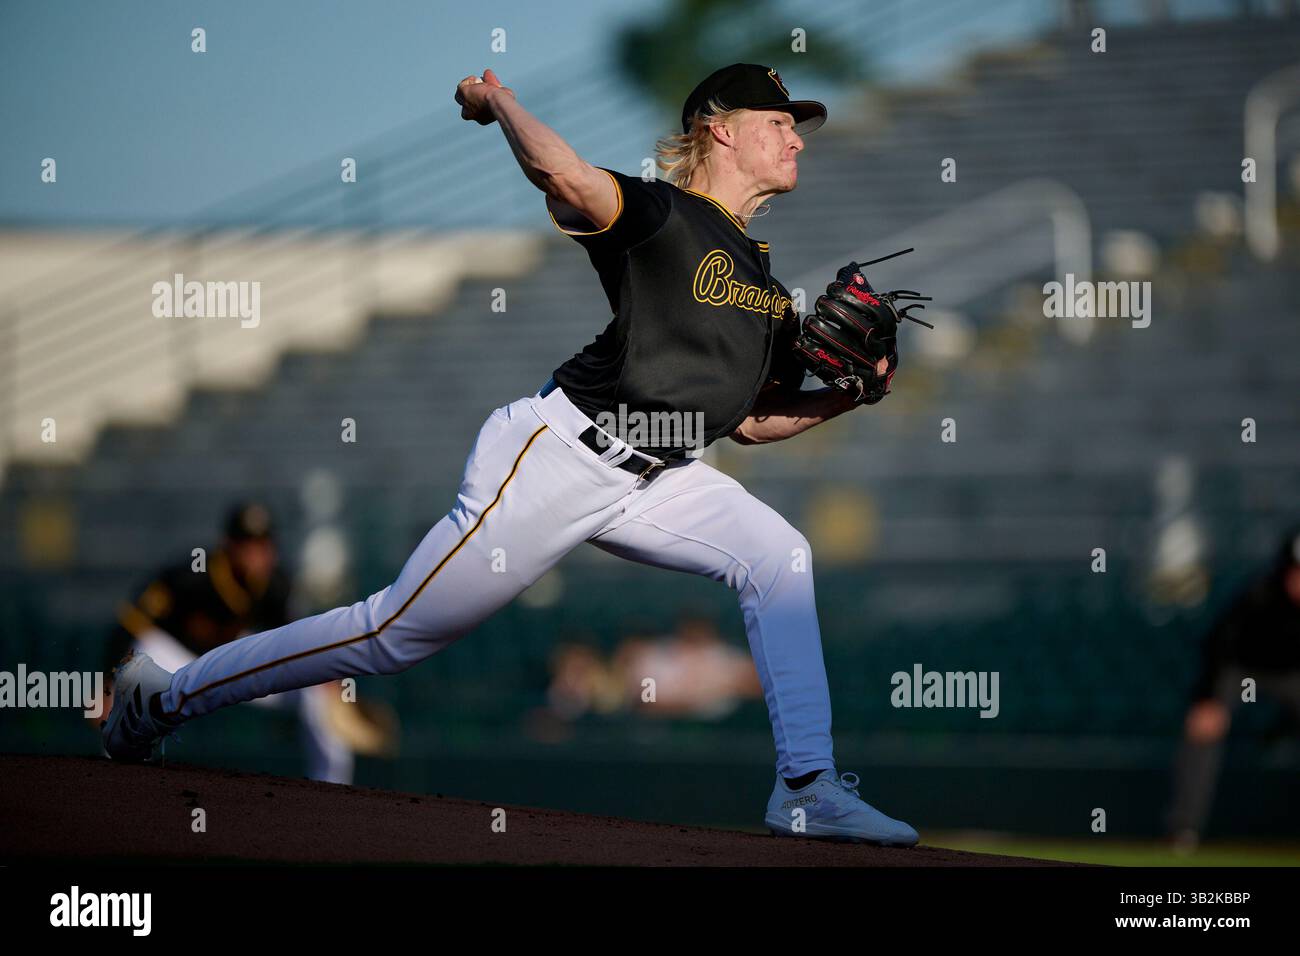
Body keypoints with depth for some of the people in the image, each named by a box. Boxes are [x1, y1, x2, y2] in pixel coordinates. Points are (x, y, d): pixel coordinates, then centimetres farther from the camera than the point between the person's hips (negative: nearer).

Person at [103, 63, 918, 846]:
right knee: (395, 635, -3)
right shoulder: (659, 213, -12)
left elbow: (748, 420, 19)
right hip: (554, 457, -8)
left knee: (776, 554, -11)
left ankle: (809, 789, -10)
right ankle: (168, 697, 12)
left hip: (650, 479, 8)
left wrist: (848, 396, 5)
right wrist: (495, 98, -18)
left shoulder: (764, 273, 14)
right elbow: (561, 174, -34)